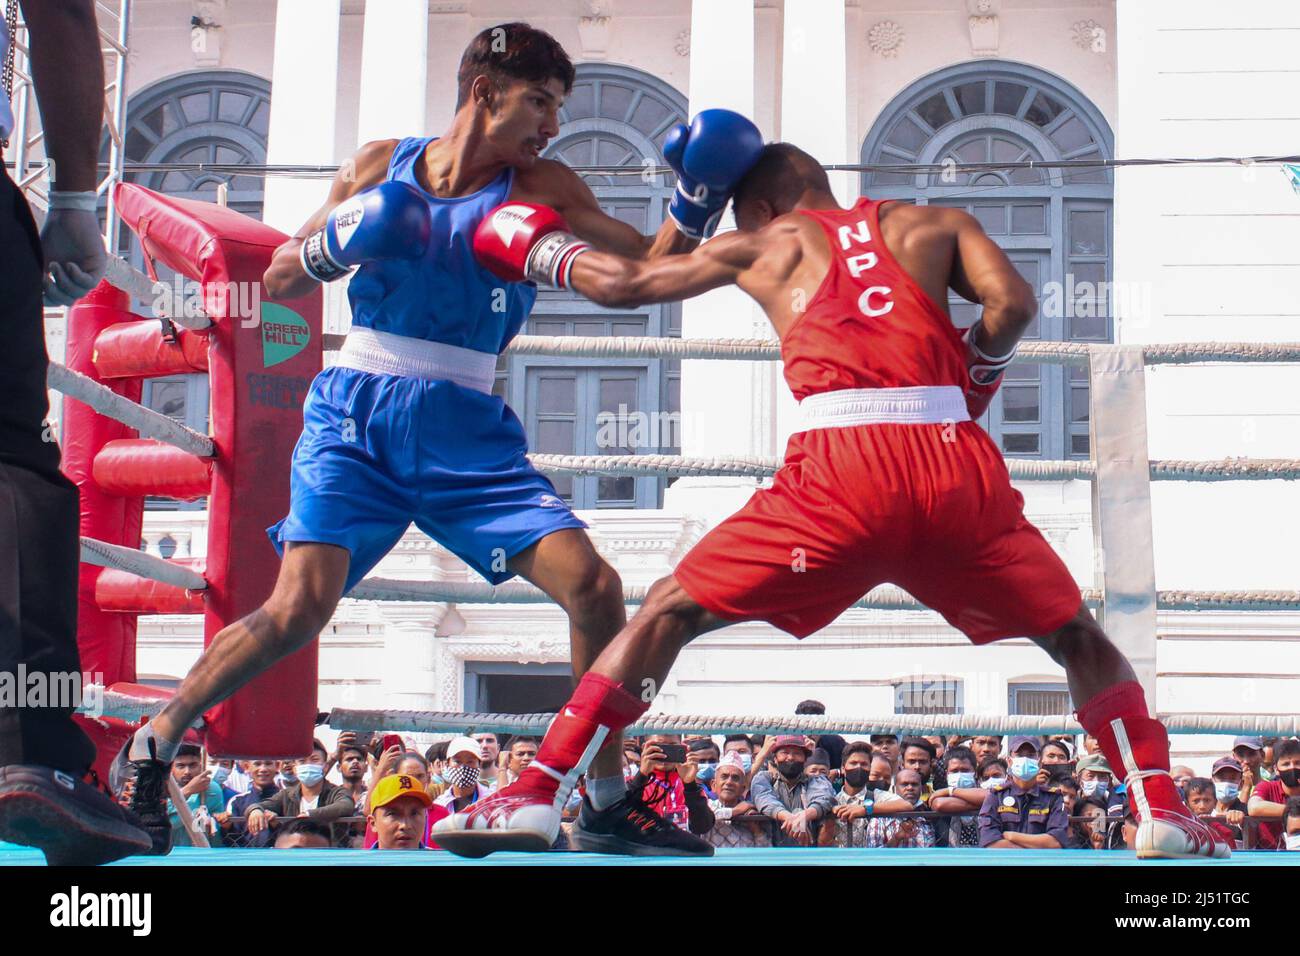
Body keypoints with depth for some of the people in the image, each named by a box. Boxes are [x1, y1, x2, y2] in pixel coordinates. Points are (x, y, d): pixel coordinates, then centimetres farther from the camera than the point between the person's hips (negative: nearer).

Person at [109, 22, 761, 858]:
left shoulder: (542, 187, 6)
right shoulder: (382, 166, 6)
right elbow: (280, 282, 11)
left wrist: (699, 199, -10)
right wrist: (336, 245, -10)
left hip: (467, 433, 2)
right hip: (358, 416, -2)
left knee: (594, 586, -11)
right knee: (300, 607, -19)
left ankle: (609, 803, 5)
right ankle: (153, 745, 5)